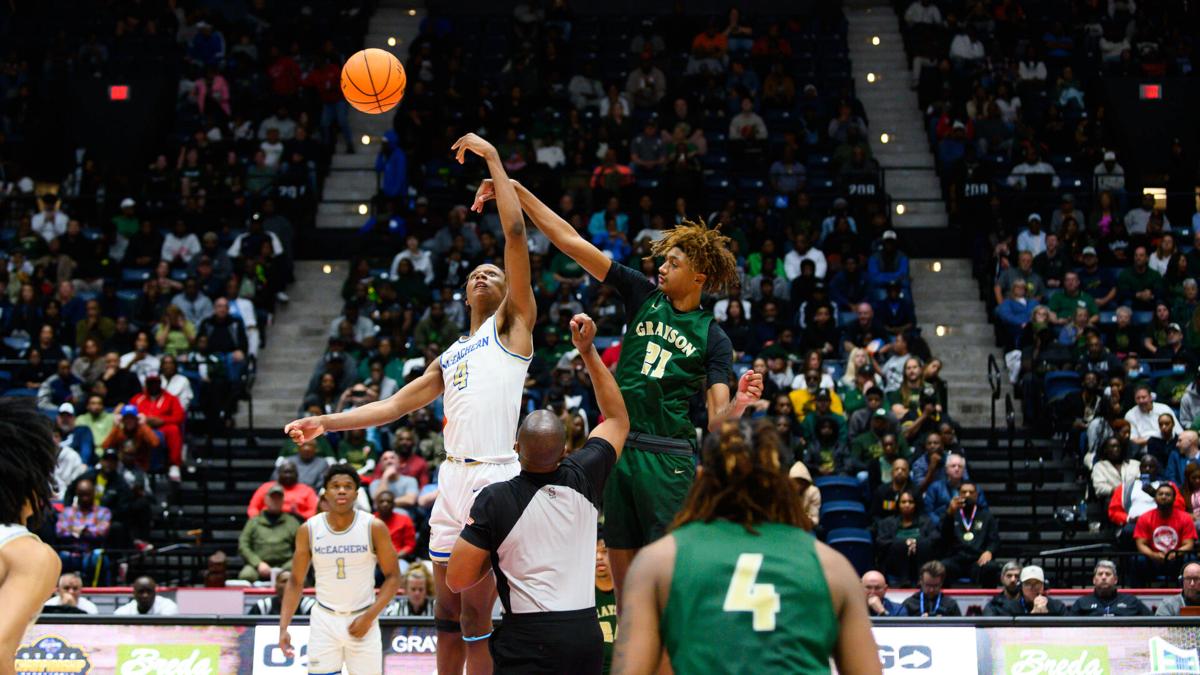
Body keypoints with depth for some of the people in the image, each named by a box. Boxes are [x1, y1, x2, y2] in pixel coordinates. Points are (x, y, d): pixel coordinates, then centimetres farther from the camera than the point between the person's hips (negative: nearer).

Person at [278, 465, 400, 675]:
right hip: (325, 620, 1)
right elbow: (296, 582, 3)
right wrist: (283, 627, -7)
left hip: (362, 621, -1)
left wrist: (369, 616, -13)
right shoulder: (308, 530, -2)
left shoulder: (374, 528, -6)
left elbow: (393, 576, -3)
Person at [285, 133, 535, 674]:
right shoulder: (451, 358, 25)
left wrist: (493, 159, -4)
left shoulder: (514, 324, 5)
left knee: (475, 614, -9)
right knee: (447, 612, 10)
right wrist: (327, 423, 16)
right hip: (452, 475, 8)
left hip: (493, 476, -8)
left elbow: (515, 233, -5)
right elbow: (397, 404, 26)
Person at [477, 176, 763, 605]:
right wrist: (516, 191, 1)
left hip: (668, 461, -4)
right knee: (622, 575, 7)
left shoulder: (713, 338, 0)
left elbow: (716, 419, -5)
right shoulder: (643, 296, 9)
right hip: (619, 450, 4)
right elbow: (571, 241, 6)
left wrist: (739, 404, -28)